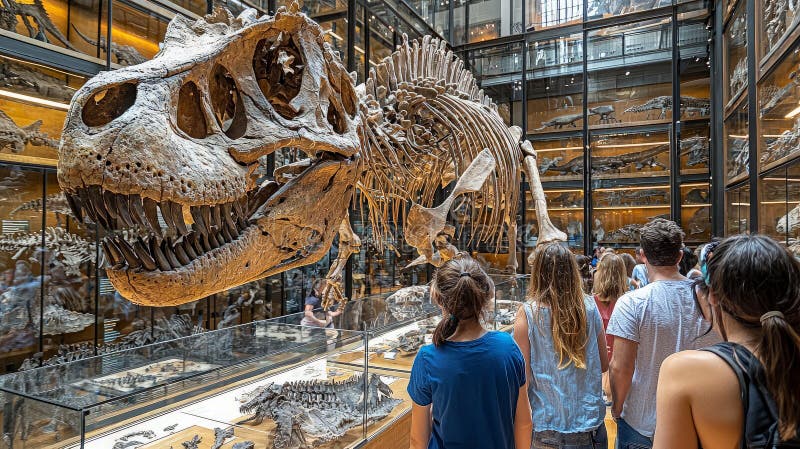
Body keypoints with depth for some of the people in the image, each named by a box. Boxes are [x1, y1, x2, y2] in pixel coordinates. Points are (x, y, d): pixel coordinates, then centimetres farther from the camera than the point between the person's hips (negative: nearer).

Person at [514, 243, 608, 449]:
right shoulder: (590, 308, -6)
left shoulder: (527, 313, -15)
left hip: (548, 428, -3)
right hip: (591, 422, 3)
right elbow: (604, 364, 4)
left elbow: (523, 374, -12)